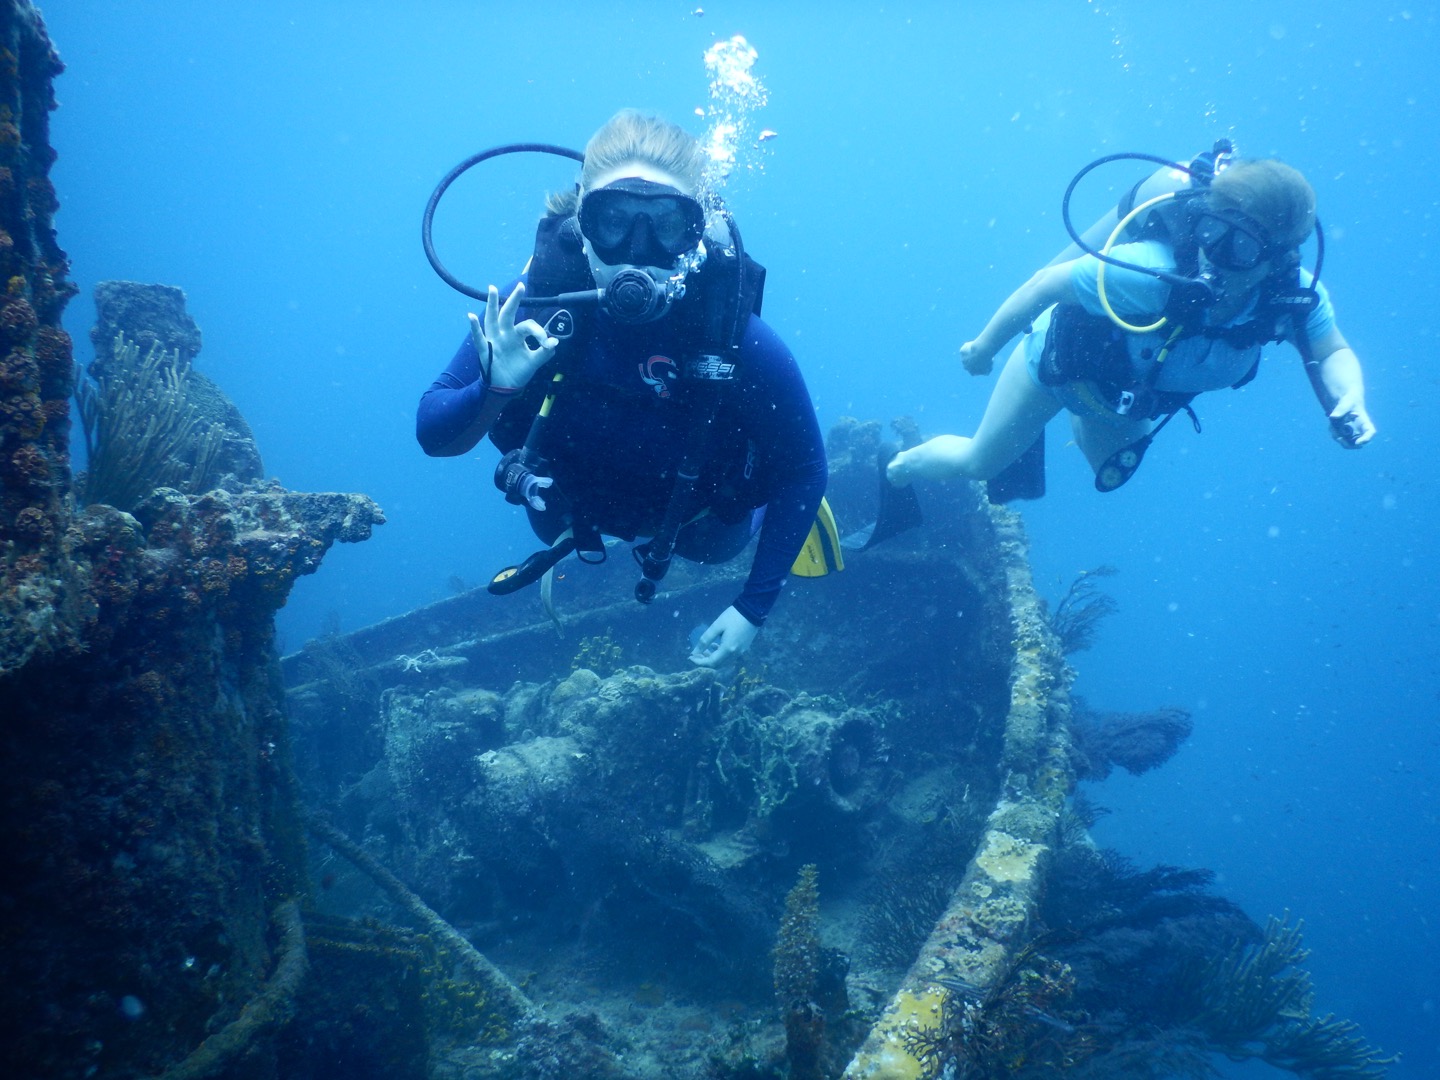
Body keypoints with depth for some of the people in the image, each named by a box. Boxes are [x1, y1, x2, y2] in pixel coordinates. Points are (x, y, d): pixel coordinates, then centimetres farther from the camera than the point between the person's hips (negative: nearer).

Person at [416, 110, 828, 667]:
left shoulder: (740, 342, -42)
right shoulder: (534, 304, -37)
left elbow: (805, 469, -25)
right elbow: (431, 434, -27)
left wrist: (753, 607, -25)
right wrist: (495, 390, -49)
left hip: (697, 520, -1)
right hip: (573, 509, 2)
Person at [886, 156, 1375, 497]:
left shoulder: (1296, 297, -32)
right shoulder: (1149, 274, -45)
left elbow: (1333, 354, -14)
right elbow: (1047, 283, -31)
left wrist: (1349, 400, -38)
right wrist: (983, 347, -17)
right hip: (1064, 355, -4)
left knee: (1108, 473, 33)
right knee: (980, 463, 14)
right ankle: (902, 465, 45)